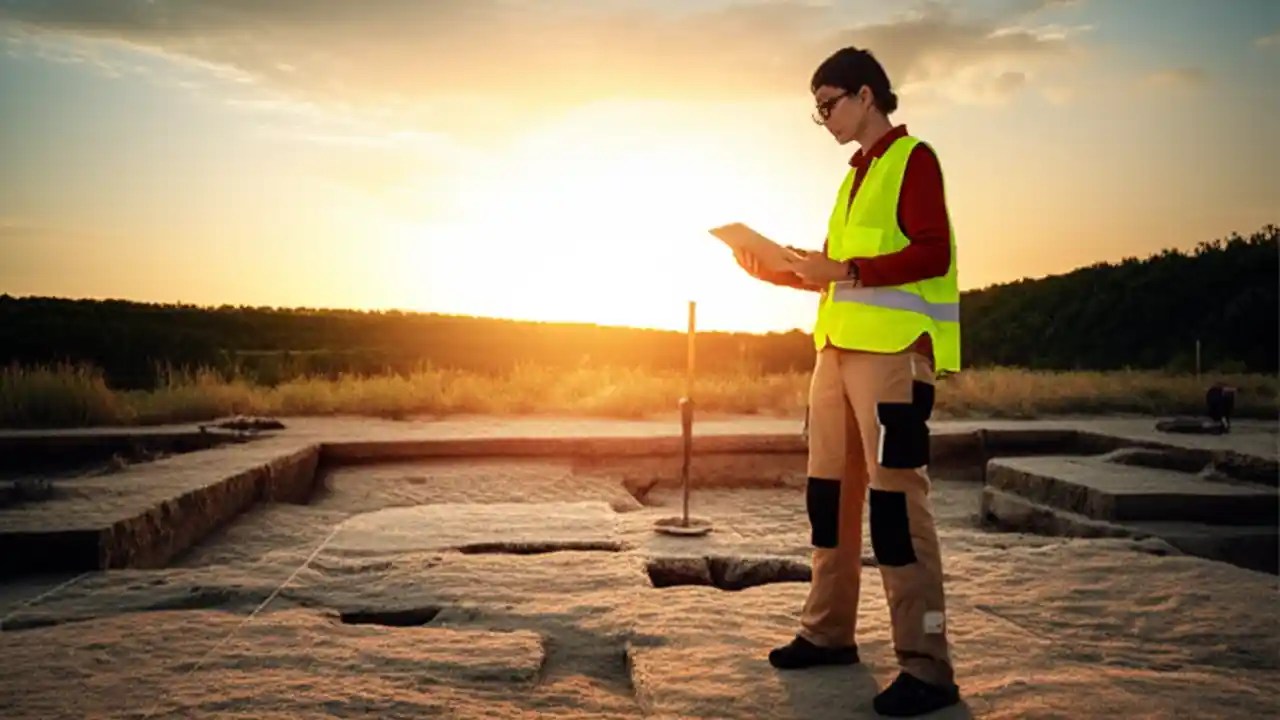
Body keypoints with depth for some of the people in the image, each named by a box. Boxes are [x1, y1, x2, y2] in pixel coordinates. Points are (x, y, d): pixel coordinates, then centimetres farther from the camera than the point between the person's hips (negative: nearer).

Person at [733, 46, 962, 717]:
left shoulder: (913, 159, -1)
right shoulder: (856, 174, 24)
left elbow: (932, 253, -13)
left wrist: (845, 271, -17)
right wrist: (779, 273, 14)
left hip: (894, 349, -9)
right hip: (838, 348, 9)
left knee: (895, 497, -11)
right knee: (830, 490, 10)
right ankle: (828, 631, 21)